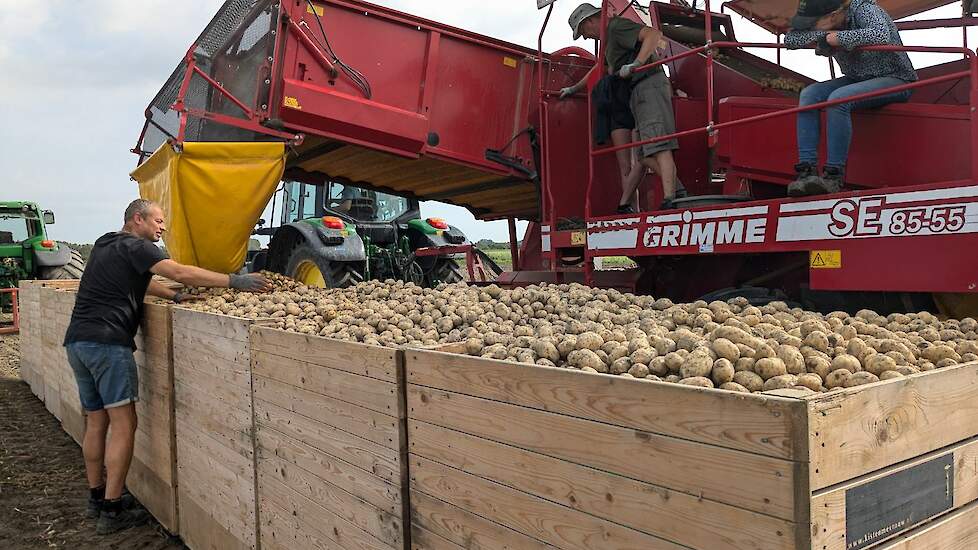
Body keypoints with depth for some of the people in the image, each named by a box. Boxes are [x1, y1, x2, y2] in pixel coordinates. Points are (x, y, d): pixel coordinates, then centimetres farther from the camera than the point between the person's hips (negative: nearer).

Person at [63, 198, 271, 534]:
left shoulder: (105, 245, 23)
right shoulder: (135, 246, -5)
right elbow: (181, 273, -17)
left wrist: (174, 296, 16)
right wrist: (235, 282, -18)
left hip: (77, 340, 9)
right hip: (107, 342, -9)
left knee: (95, 422, 15)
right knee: (123, 425, -6)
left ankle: (97, 498, 24)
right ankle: (112, 512, -5)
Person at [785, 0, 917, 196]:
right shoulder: (825, 25, -1)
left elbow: (881, 35, -39)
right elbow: (790, 39, -5)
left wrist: (839, 37, -29)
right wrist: (823, 34, -19)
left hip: (894, 79, -7)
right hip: (857, 79, 7)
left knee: (838, 98, -33)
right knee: (809, 94, -16)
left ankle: (834, 176, -30)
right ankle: (807, 170, -23)